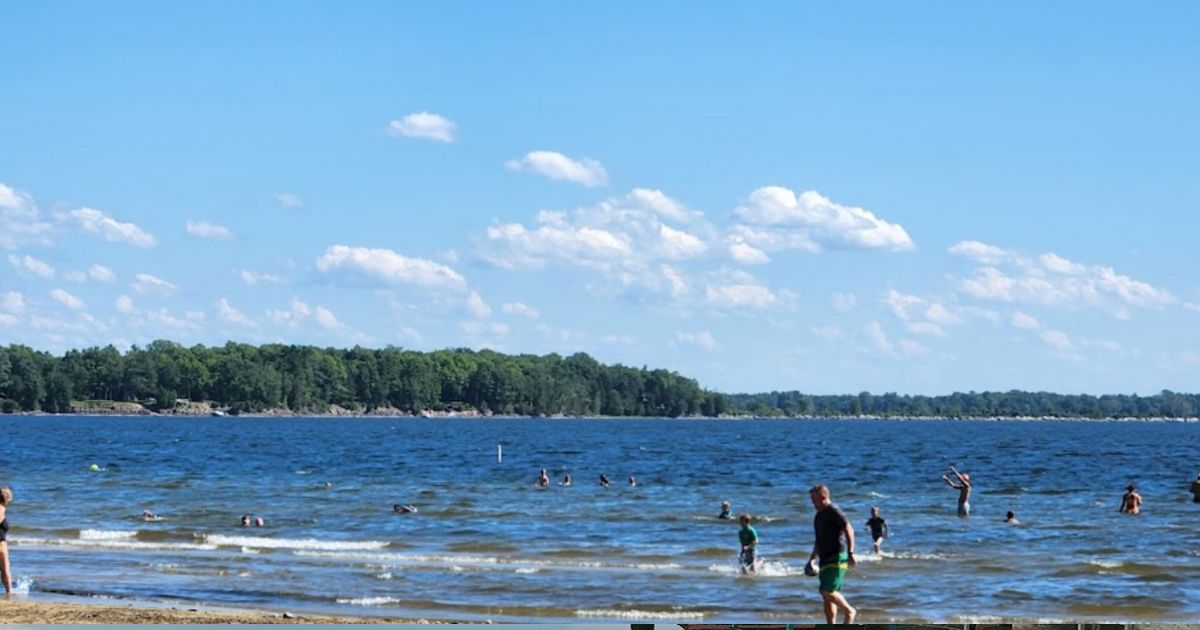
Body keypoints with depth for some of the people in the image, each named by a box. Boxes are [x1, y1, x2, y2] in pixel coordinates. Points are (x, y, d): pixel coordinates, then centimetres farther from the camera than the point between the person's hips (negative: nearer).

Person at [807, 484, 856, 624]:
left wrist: (850, 553, -23)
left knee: (827, 591, -16)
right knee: (827, 595, 6)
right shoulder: (819, 515, 19)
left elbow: (849, 530, -17)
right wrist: (813, 559, 23)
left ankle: (849, 611, 2)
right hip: (826, 560, 9)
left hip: (837, 559, -9)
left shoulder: (833, 511, -9)